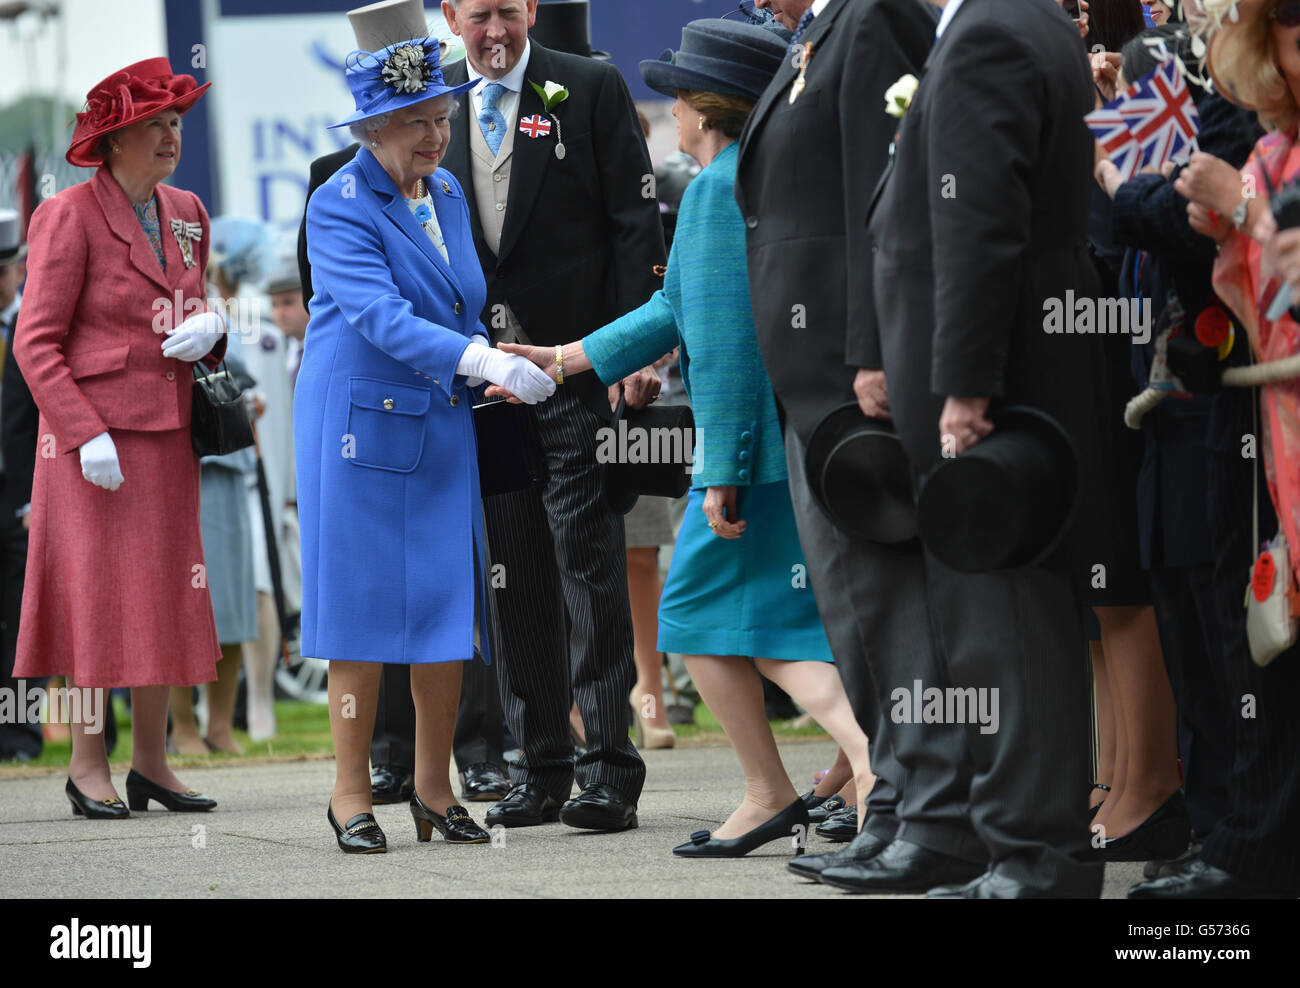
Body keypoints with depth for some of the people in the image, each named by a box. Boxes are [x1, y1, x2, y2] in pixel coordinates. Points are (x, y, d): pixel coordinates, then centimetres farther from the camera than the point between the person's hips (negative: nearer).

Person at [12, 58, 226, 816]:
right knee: (98, 590, -6)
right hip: (94, 433, -6)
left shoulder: (186, 214, 12)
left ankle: (151, 762, 12)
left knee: (166, 592, 6)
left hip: (169, 434, 6)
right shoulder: (71, 216, -8)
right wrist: (86, 434, -18)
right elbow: (36, 341, -10)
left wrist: (210, 327, -2)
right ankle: (88, 763, 1)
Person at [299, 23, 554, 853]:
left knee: (448, 600, 3)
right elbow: (381, 316, -25)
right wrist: (480, 360, -36)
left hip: (442, 425, 6)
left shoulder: (448, 194, 10)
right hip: (361, 422, -6)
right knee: (365, 600, -4)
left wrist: (488, 358, 1)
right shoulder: (339, 207, -12)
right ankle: (352, 794, 4)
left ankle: (434, 789, 12)